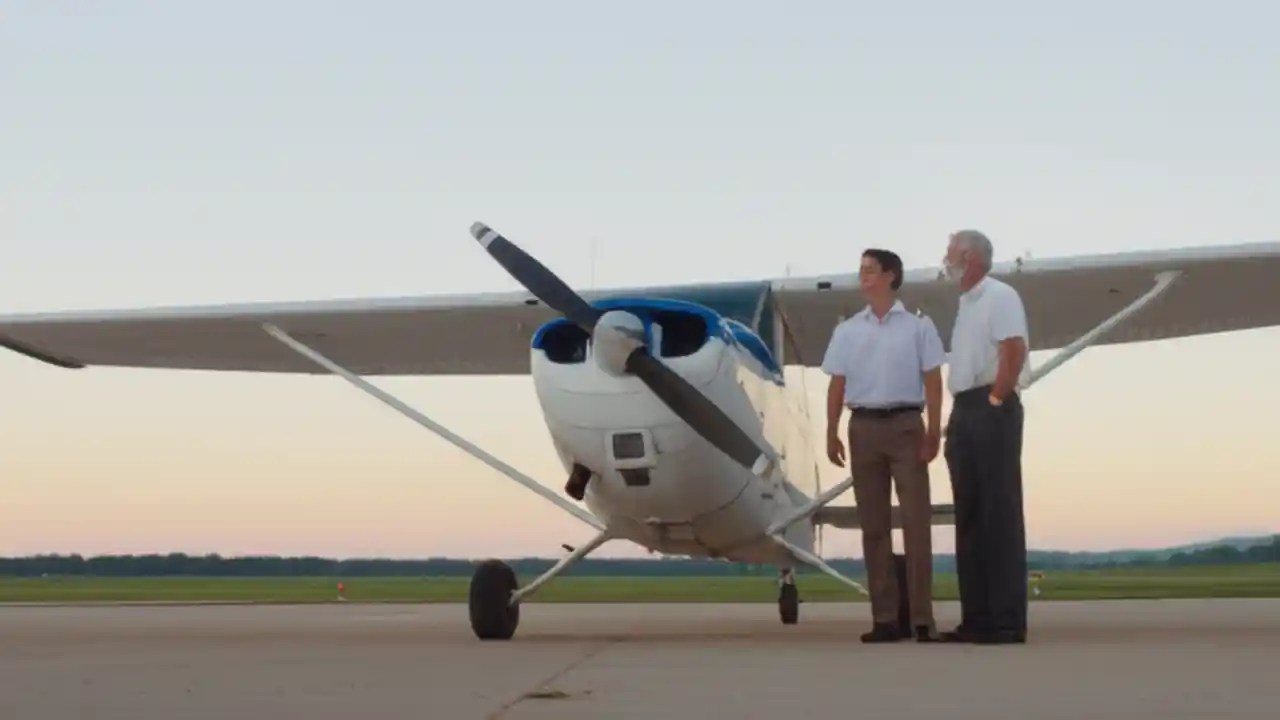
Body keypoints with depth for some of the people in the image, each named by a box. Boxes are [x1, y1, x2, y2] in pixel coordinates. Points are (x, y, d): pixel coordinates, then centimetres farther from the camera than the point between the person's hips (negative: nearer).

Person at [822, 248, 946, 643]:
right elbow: (837, 385, 11)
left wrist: (933, 432, -9)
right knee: (873, 524, 4)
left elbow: (932, 382, -1)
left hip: (905, 425, -3)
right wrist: (831, 433, 3)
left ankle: (922, 617, -5)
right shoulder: (847, 331, 11)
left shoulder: (918, 326, 2)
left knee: (916, 522, -6)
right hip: (864, 428, 3)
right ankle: (885, 617, 7)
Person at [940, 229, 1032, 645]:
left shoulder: (999, 297, -7)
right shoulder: (967, 303, 20)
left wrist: (996, 401, -18)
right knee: (970, 517, 8)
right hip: (965, 412, 9)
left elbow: (1014, 351, -19)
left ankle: (1006, 620, -8)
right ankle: (977, 618, 12)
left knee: (999, 515, -8)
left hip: (991, 411, -9)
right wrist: (959, 418, 15)